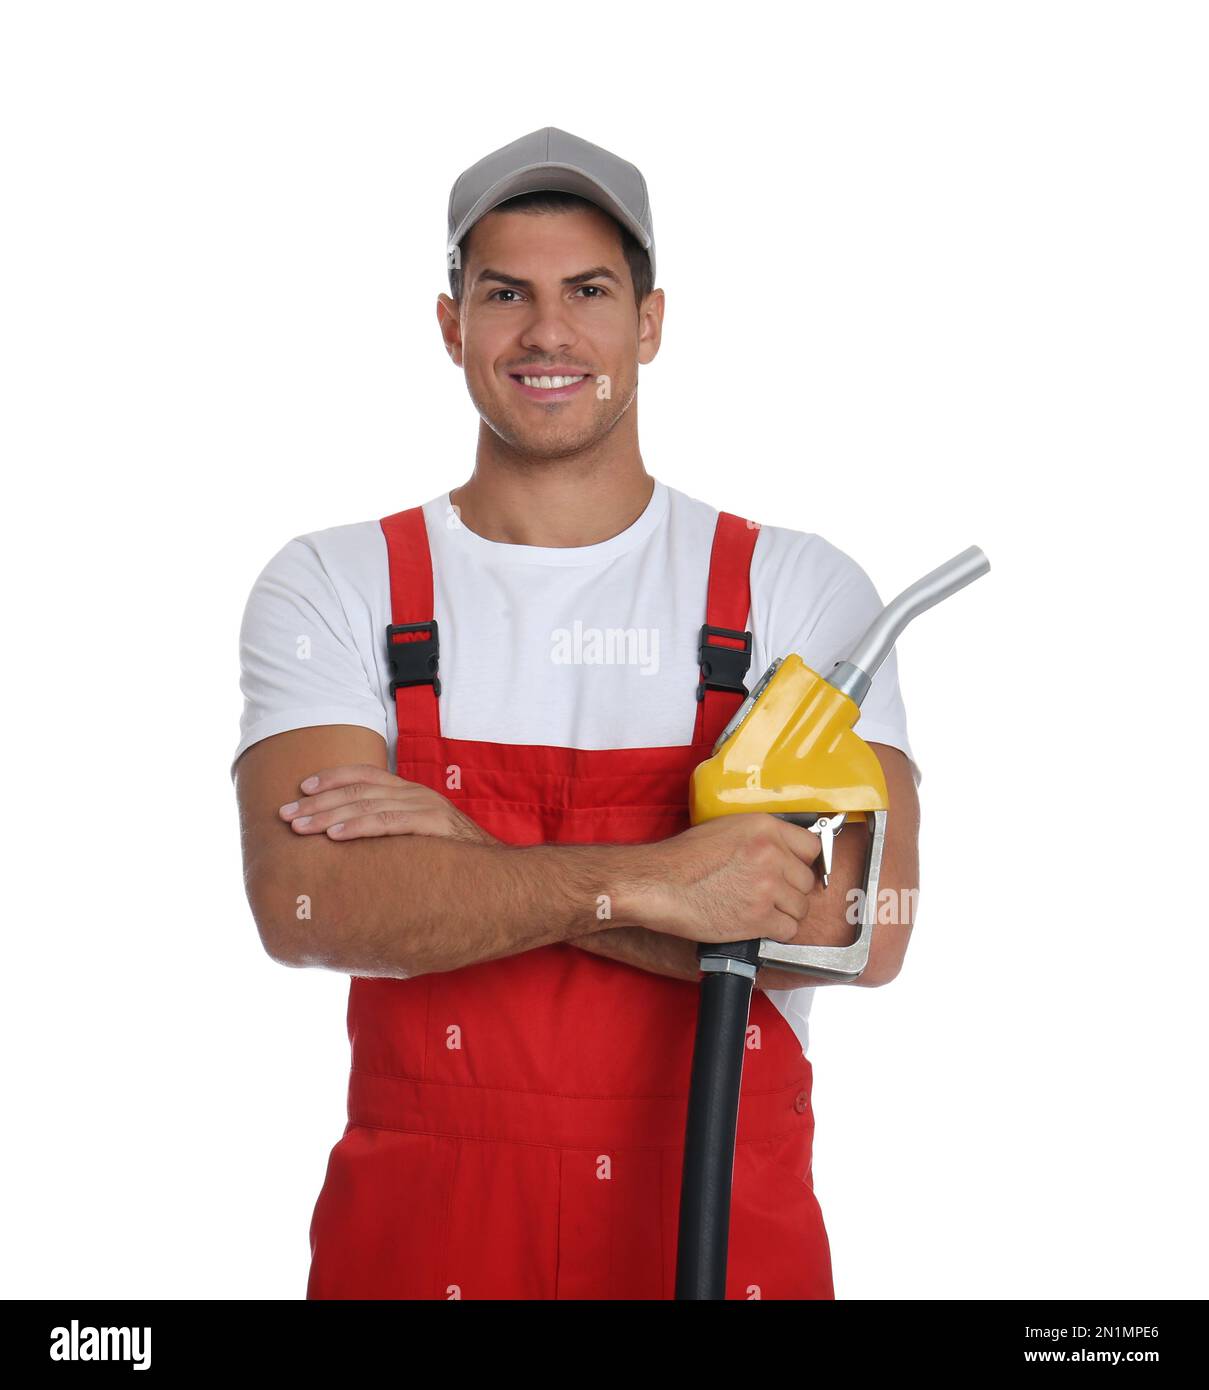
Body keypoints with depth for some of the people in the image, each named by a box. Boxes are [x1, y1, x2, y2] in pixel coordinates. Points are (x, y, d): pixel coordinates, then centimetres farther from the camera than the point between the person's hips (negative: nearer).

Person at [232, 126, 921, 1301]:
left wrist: (466, 863, -17)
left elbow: (860, 930, -14)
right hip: (418, 1224, 0)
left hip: (724, 1220, 0)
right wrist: (642, 880, -24)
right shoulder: (330, 587, 0)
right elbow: (304, 902, -15)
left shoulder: (801, 589, -1)